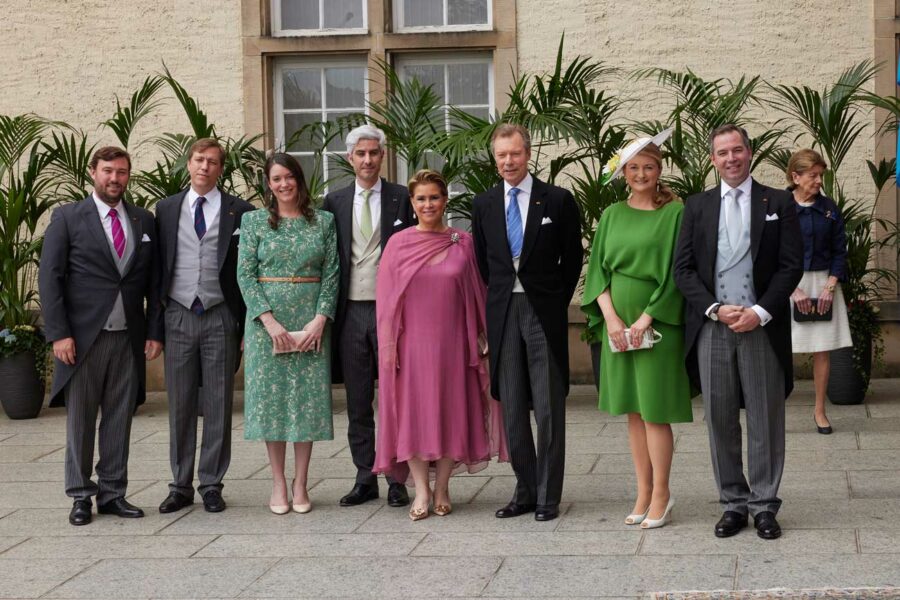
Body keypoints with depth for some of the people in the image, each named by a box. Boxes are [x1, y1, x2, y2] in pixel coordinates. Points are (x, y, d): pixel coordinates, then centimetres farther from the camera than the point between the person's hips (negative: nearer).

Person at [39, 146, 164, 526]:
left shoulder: (144, 221, 10)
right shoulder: (67, 218, 1)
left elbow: (154, 281, 11)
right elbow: (50, 277, -3)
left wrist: (155, 331, 3)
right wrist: (59, 333, -10)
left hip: (129, 338, 3)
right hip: (83, 338, -3)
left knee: (120, 418, 7)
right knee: (79, 419, 4)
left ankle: (112, 493, 15)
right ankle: (80, 496, 13)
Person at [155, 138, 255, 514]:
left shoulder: (239, 211, 1)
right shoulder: (166, 209, 9)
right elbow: (158, 264, 10)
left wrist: (246, 325, -4)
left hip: (220, 317, -2)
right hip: (179, 316, 2)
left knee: (218, 406, 3)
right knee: (180, 406, 6)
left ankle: (211, 485, 11)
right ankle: (181, 485, 14)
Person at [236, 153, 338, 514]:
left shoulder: (323, 221, 6)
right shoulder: (253, 221, 4)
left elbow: (331, 274, 2)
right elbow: (245, 275, -2)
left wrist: (320, 319, -10)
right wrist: (270, 322, -12)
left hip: (311, 323, 1)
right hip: (266, 319, 0)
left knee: (308, 398, 1)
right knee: (271, 396, 1)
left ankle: (300, 484, 9)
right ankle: (278, 483, 9)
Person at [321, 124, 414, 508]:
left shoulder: (401, 198, 2)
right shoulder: (334, 202, 9)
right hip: (351, 312, 3)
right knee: (357, 402, 8)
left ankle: (397, 479, 8)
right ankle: (365, 478, 15)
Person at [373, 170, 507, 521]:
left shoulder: (462, 244, 4)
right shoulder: (398, 244, 2)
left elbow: (476, 294, 7)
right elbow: (386, 299, 2)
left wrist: (480, 339, 5)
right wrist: (388, 345, -2)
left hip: (452, 343, 1)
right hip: (411, 343, -1)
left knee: (450, 411, 4)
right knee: (412, 412, 0)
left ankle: (442, 488, 16)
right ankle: (421, 491, 8)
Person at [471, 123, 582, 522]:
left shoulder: (558, 200, -2)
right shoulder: (483, 204, 8)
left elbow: (572, 258, 4)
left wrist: (557, 302, 3)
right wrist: (500, 299, 10)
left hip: (544, 311, -3)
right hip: (503, 312, 3)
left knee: (549, 409, -1)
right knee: (512, 409, 7)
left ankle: (547, 496, 6)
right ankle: (525, 490, 16)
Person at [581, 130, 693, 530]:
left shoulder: (674, 213, -3)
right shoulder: (612, 215, 10)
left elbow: (674, 273, -8)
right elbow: (598, 268, 6)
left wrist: (645, 319, -14)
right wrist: (611, 317, -8)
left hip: (657, 324, -4)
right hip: (618, 324, 5)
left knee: (654, 411, -4)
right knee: (633, 411, 8)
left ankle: (660, 495, 5)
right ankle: (644, 493, 14)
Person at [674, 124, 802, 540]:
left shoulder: (779, 204, 6)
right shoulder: (696, 206, 10)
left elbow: (791, 265, 0)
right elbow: (683, 268, 5)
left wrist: (760, 312, -11)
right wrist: (716, 310, -8)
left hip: (762, 327, -1)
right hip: (711, 326, 2)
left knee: (765, 420, 2)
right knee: (720, 420, 5)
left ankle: (764, 506, 11)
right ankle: (733, 503, 14)